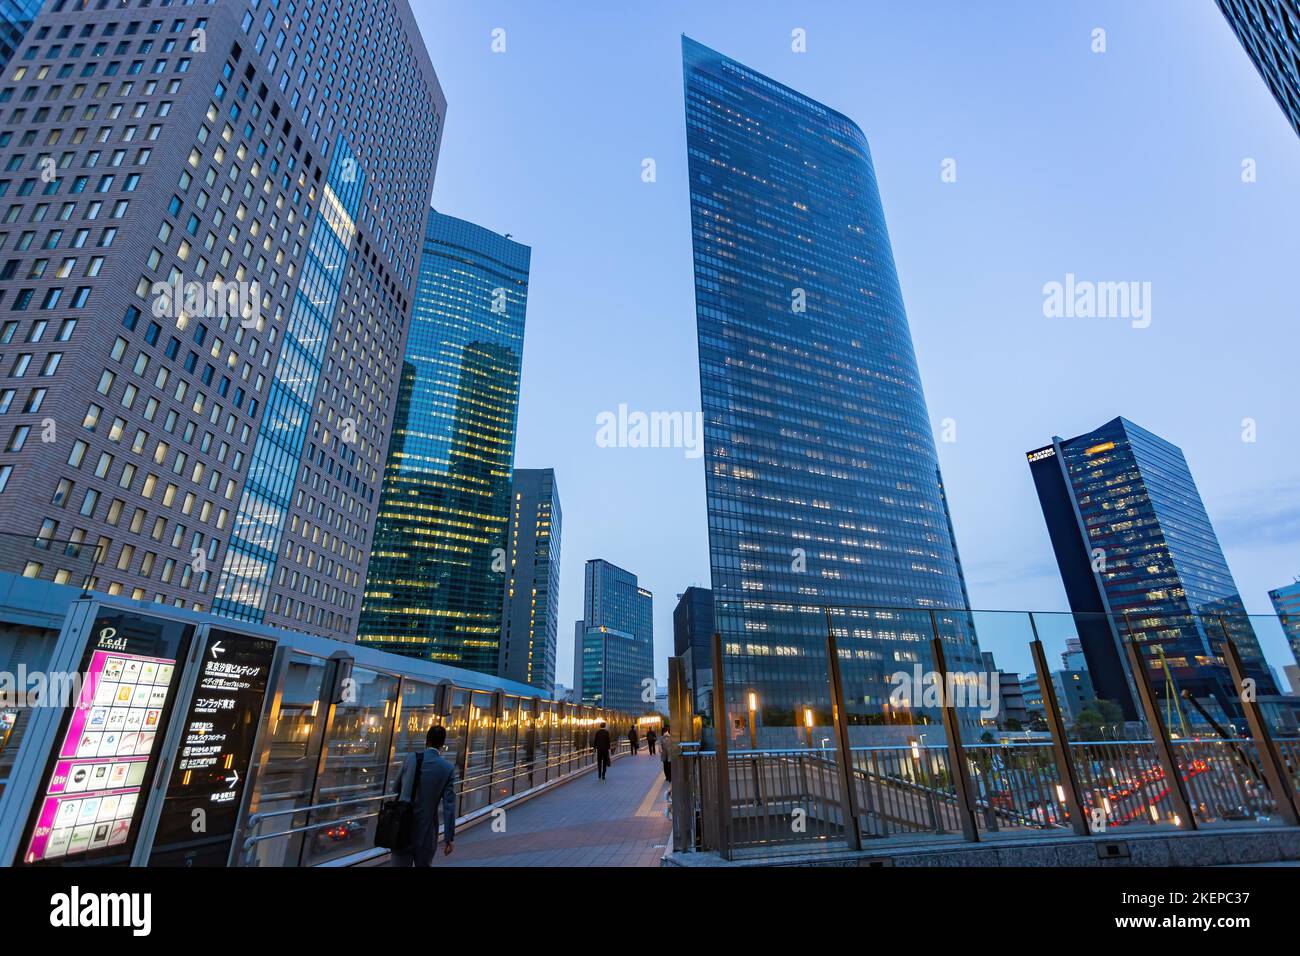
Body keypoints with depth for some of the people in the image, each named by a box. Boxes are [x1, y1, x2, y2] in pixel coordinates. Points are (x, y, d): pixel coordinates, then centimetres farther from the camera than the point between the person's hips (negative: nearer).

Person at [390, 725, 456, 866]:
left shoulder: (410, 758, -4)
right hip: (426, 832, -1)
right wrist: (448, 837, -4)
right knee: (423, 864, 18)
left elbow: (397, 788, 11)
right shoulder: (448, 768, -8)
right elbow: (449, 805, -10)